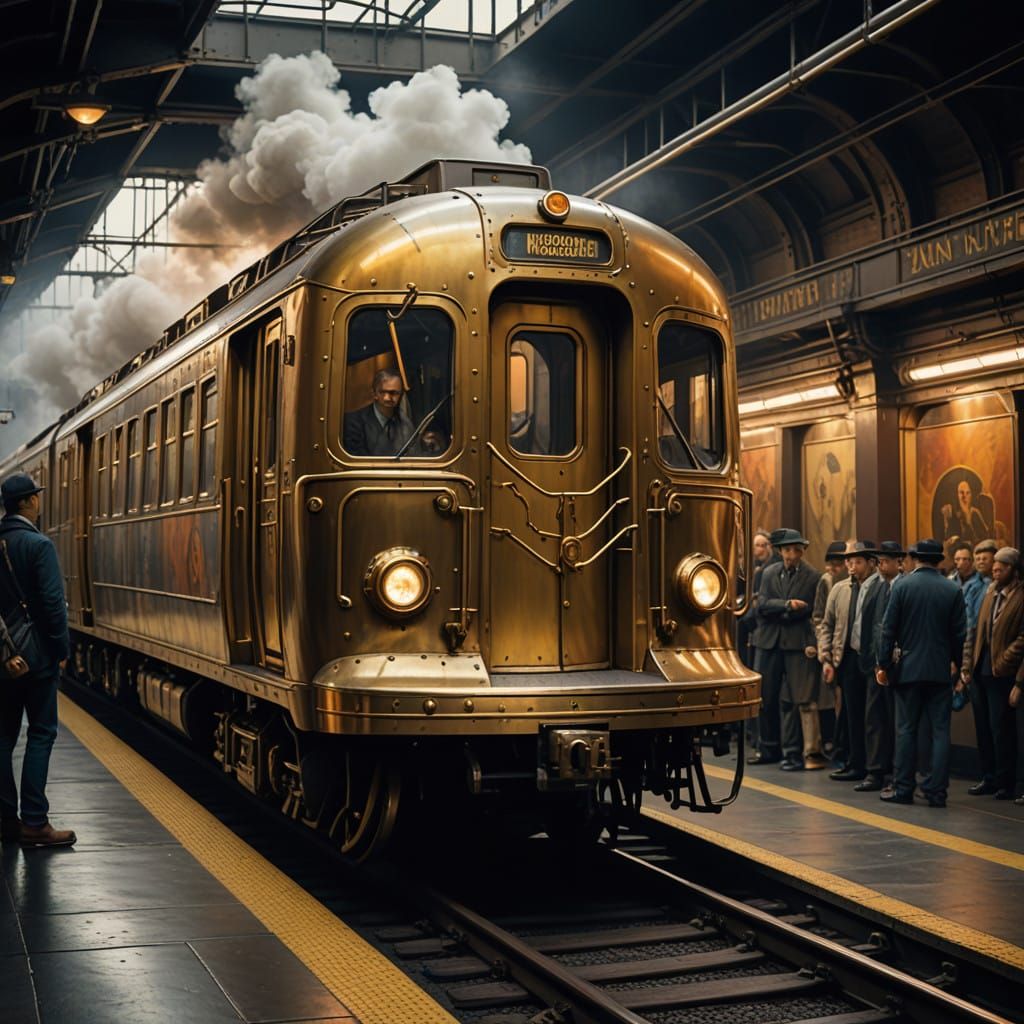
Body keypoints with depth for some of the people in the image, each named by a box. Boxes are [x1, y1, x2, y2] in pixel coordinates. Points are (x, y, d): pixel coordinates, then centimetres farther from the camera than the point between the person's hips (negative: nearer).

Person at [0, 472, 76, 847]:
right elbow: (53, 602, -18)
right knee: (41, 733, -1)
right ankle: (34, 822, -2)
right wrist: (62, 649, -9)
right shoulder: (37, 544, -14)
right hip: (36, 654, -6)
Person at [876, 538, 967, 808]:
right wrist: (958, 663, 16)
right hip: (941, 670, 1)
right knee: (940, 732, 3)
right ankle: (936, 791, 2)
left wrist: (883, 664, 1)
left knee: (906, 730, 5)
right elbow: (960, 632, 2)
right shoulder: (953, 590, 0)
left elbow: (889, 629, -4)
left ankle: (903, 788, 7)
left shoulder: (902, 586, -4)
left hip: (908, 667, -1)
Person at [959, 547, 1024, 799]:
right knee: (986, 729, 12)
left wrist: (1002, 662, -15)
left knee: (1001, 729, -3)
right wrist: (968, 667, 8)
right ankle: (991, 779, 20)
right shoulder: (990, 594, 14)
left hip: (1001, 674, -7)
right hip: (981, 671, 7)